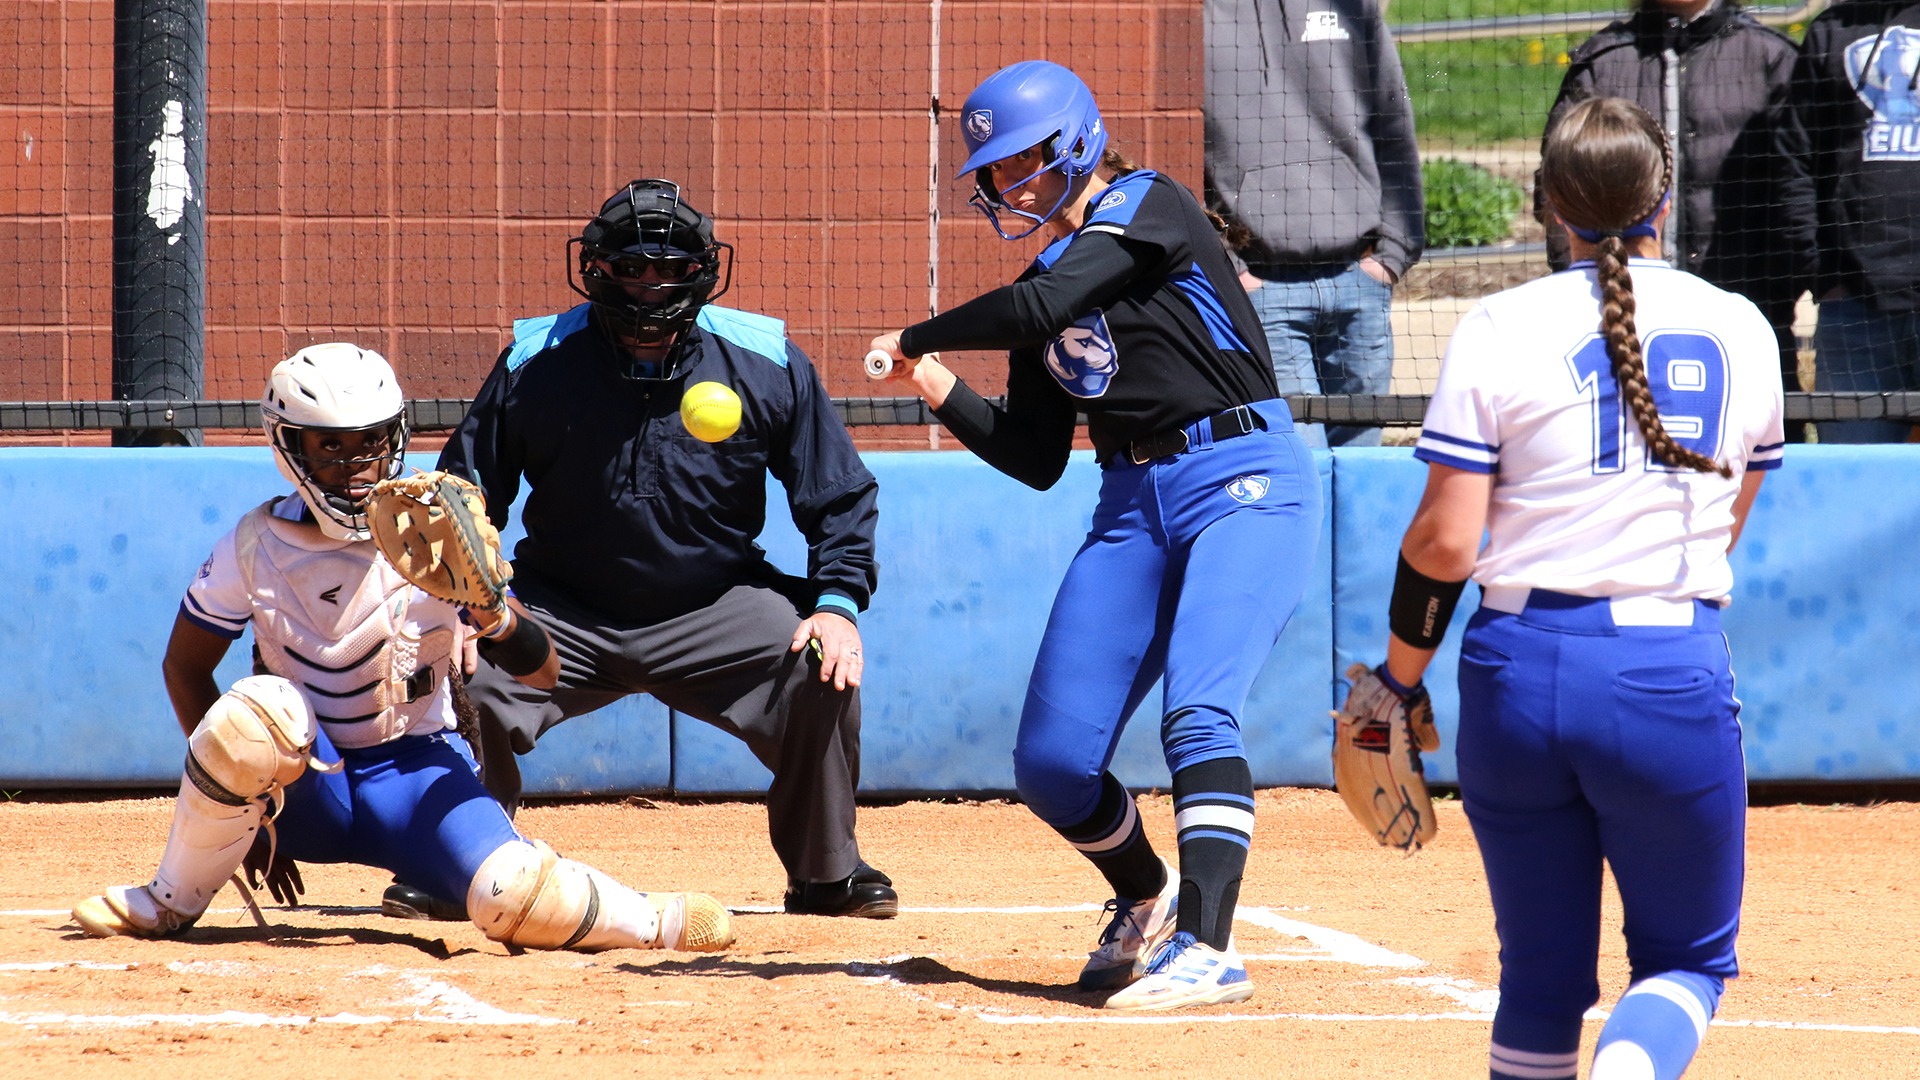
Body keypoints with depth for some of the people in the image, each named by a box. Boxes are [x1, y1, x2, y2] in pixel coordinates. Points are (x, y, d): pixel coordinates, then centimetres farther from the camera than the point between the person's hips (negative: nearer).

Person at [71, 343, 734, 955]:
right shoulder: (257, 546, -7)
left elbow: (544, 673, -13)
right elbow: (184, 668, 3)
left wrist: (494, 615, -36)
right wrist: (236, 811, -5)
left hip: (416, 772, -1)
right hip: (306, 789, 1)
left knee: (518, 900, -30)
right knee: (260, 707, -34)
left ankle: (653, 922, 0)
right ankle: (172, 904, -15)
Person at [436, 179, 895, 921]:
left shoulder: (767, 365, -9)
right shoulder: (534, 364, -10)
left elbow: (840, 497, 0)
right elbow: (465, 493, 1)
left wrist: (839, 603, -15)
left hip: (716, 605, 0)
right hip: (563, 610, 0)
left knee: (822, 670, -24)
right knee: (464, 675, -25)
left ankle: (826, 873, 1)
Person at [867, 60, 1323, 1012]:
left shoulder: (1147, 206, -5)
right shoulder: (1042, 284, 15)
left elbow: (1043, 308, -20)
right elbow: (1036, 461, 15)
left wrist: (915, 338, -8)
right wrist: (941, 392, 1)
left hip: (1243, 480, -8)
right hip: (1133, 506, 8)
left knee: (1196, 711, -26)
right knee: (1052, 763, 2)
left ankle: (1207, 948, -30)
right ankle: (1147, 901, 28)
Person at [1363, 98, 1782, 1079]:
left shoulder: (1501, 328, -2)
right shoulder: (1740, 330, 6)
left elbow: (1446, 537, -5)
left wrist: (1399, 677, 8)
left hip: (1522, 667, 0)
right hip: (1678, 672, 0)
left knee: (1542, 972, 14)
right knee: (1688, 959, 11)